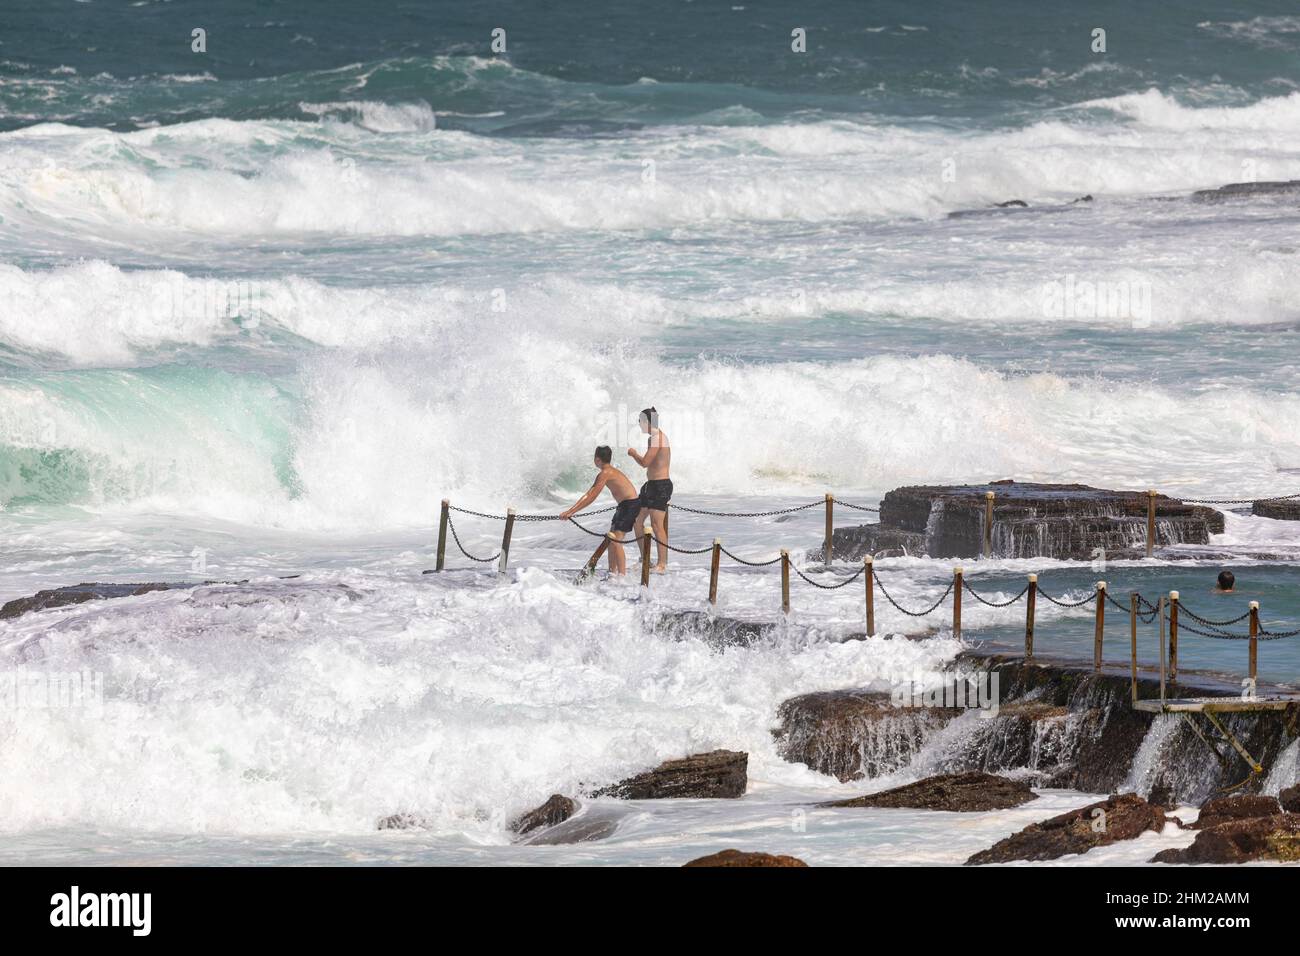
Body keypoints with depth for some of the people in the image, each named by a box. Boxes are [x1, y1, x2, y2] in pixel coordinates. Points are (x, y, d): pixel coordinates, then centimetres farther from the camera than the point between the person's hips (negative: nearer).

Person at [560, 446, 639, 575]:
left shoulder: (605, 473, -15)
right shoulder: (610, 471, 16)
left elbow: (591, 498, -18)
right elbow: (588, 495, 16)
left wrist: (570, 512, -15)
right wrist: (570, 510, 11)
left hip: (630, 505, -10)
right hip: (624, 506, 10)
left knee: (615, 541, -16)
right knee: (611, 541, 15)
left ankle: (622, 575, -20)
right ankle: (612, 573, 20)